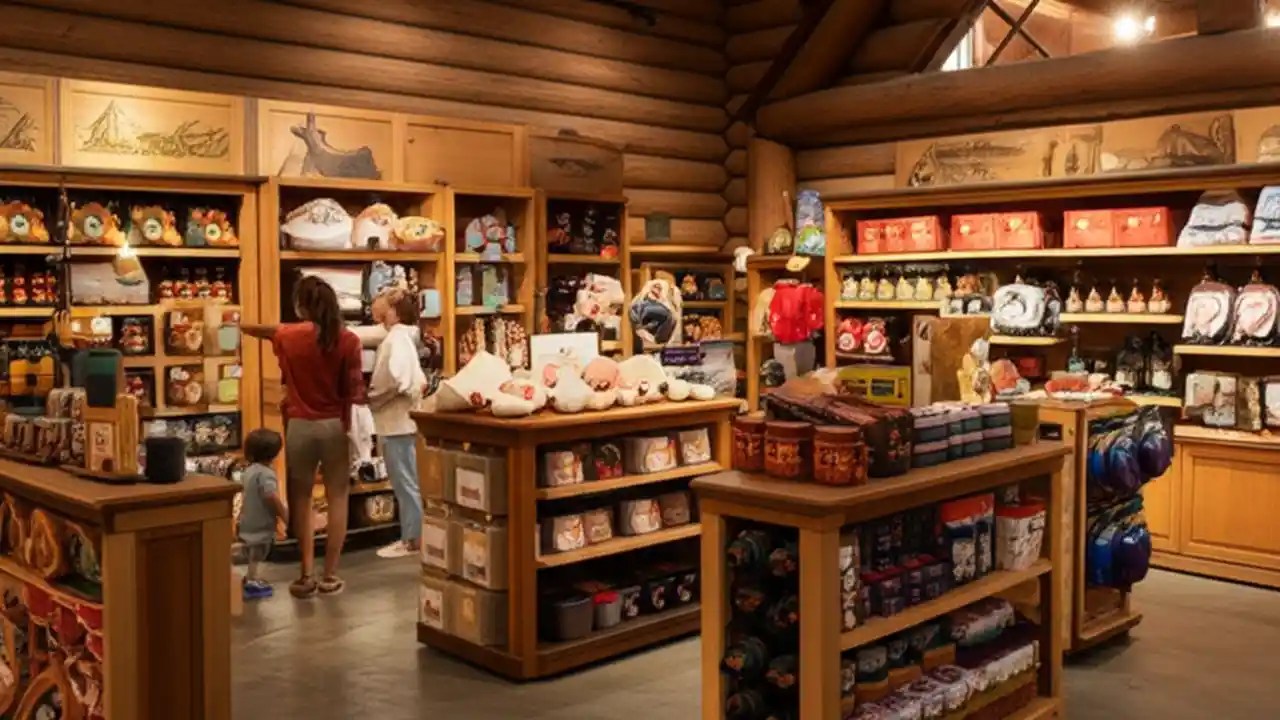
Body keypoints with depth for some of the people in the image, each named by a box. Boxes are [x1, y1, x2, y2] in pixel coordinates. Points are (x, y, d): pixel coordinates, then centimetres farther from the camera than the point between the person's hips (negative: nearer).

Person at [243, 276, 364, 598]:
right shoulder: (348, 340, -8)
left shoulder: (288, 336, -3)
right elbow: (354, 391, -7)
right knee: (337, 499, 8)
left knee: (301, 499, 11)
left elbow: (250, 328, 18)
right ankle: (330, 576, 9)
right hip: (335, 426, -1)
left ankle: (307, 575, 9)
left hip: (300, 426, 1)